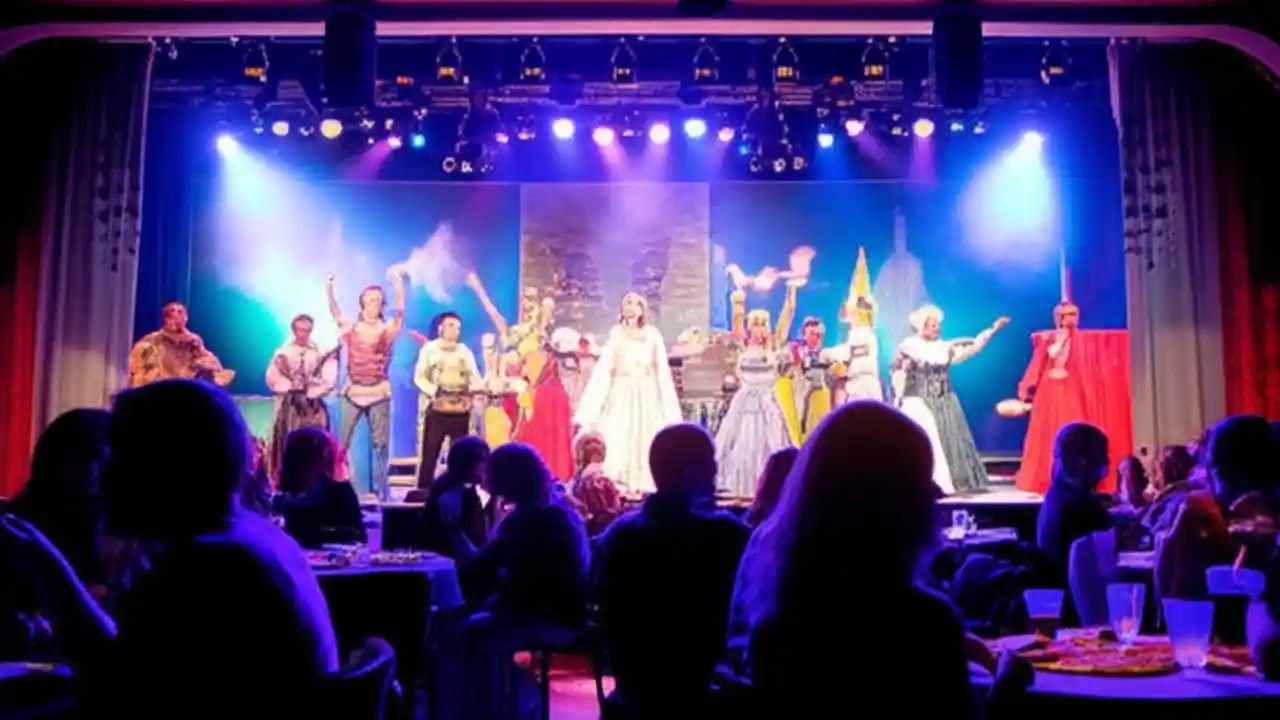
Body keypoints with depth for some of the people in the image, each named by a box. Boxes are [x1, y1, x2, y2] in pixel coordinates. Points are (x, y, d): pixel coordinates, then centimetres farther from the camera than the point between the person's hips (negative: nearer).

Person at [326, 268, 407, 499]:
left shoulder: (388, 330, 1)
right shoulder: (350, 329, 3)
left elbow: (400, 311, -13)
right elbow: (335, 312, -11)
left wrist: (398, 283, -27)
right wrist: (329, 289, -29)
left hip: (379, 394, 0)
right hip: (352, 393, 0)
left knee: (381, 444, 4)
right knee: (342, 443, 1)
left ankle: (380, 492, 13)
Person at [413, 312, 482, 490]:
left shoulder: (465, 351, 13)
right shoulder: (429, 349, 4)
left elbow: (476, 377, 7)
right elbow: (419, 378, -1)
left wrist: (472, 388, -16)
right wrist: (435, 391, -17)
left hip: (461, 411, 3)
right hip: (436, 409, -3)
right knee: (429, 454, -4)